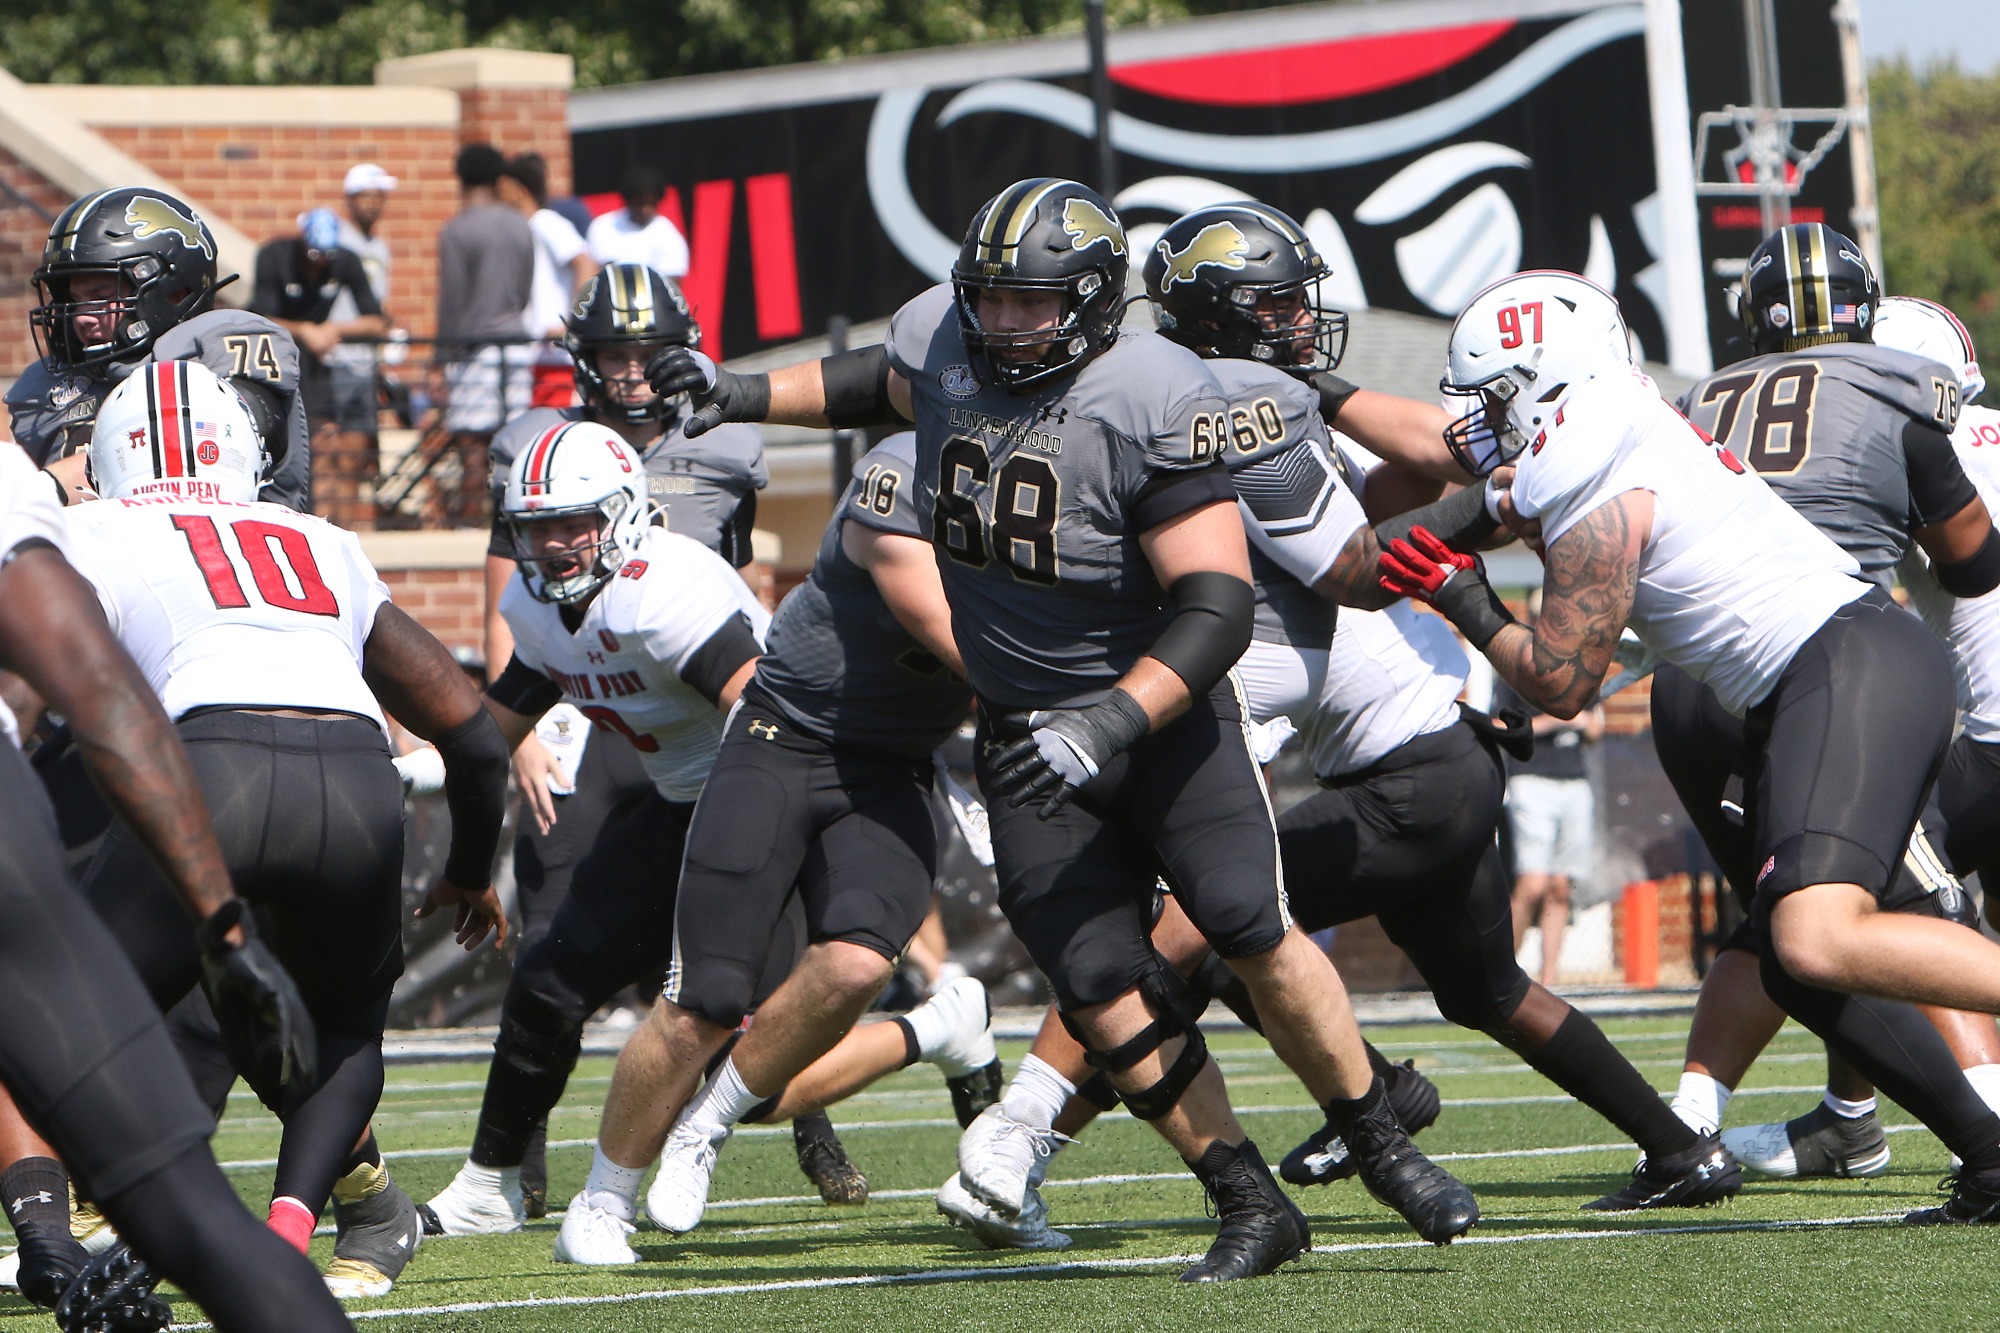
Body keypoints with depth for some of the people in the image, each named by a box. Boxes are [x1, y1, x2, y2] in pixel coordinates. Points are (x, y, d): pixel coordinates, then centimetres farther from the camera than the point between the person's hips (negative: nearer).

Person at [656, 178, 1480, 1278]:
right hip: (1027, 731, 4)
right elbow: (890, 382, 24)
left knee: (1250, 931, -16)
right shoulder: (941, 338, -4)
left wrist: (1114, 723, -35)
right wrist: (745, 396, 20)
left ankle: (1383, 1148, 6)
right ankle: (1251, 1208, 6)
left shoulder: (1154, 403, -21)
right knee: (1100, 986, -6)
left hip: (1159, 699, -4)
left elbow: (1219, 607, -25)